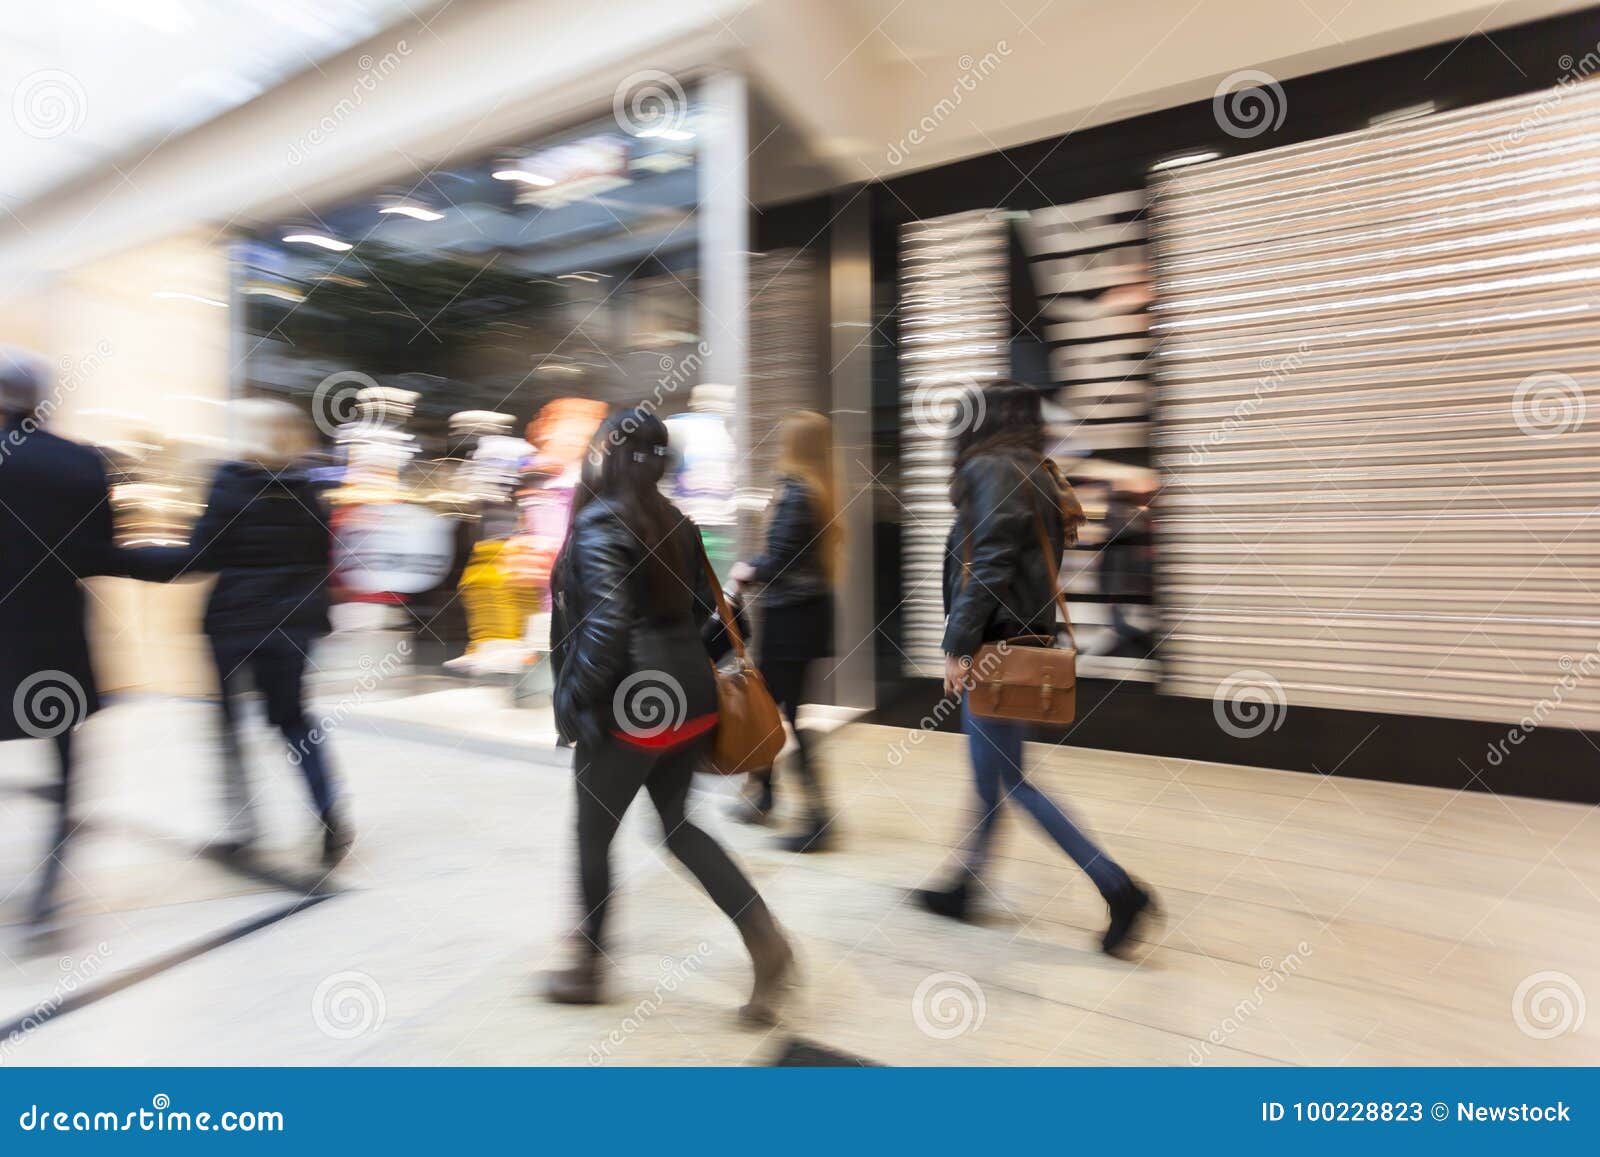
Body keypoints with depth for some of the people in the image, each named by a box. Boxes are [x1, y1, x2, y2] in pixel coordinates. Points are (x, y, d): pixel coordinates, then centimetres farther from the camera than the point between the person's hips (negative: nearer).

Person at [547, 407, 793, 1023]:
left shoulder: (599, 522, -14)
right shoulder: (674, 521, 8)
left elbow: (607, 623, -23)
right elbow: (703, 605, 11)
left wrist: (572, 700, -13)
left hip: (632, 706, -7)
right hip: (690, 695, 7)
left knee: (593, 834, 14)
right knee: (677, 825, 20)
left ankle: (587, 969, 34)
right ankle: (765, 939, 13)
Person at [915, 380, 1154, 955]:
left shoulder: (991, 470, -12)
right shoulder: (1034, 474, 16)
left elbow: (988, 568, -22)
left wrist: (957, 646, -20)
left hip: (995, 648, -10)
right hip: (1023, 640, 10)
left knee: (1009, 782, -1)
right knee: (990, 776, 15)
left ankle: (1119, 888, 4)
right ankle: (964, 889, 28)